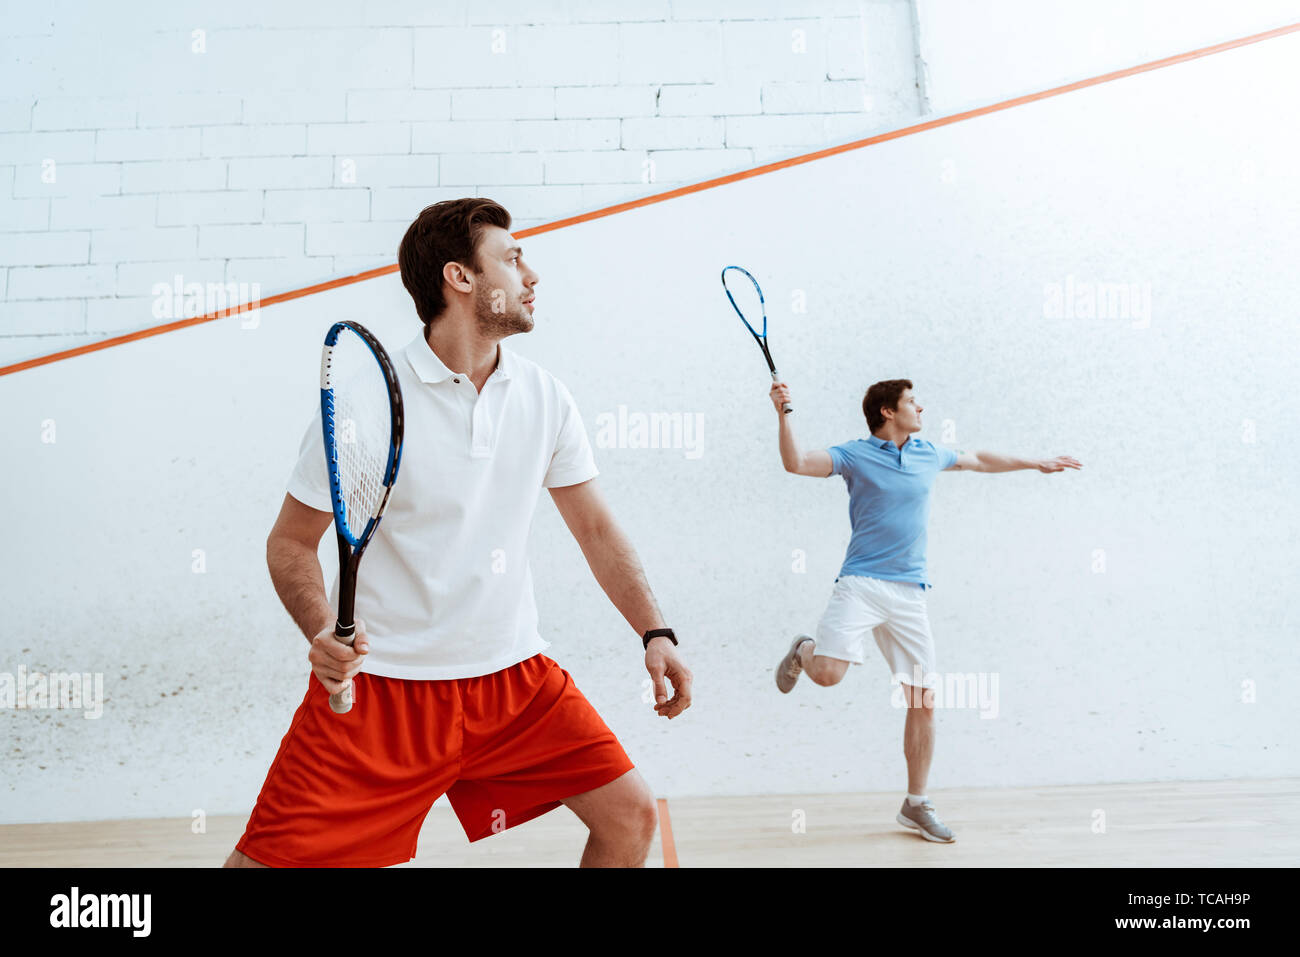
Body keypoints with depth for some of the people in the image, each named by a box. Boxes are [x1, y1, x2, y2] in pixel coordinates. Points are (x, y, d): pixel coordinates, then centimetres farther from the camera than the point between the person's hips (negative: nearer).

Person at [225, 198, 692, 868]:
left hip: (512, 675, 4)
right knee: (265, 859, -6)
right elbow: (290, 542, -4)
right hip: (375, 685, -3)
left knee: (631, 814, 0)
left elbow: (595, 526, 8)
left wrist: (654, 633, 0)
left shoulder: (545, 397, 1)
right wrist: (322, 629, -23)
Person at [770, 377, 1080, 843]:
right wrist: (784, 414, -25)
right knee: (828, 674, -22)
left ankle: (916, 805, 18)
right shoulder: (854, 454, 0)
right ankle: (804, 651, 17)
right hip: (860, 583, -4)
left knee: (924, 702, 1)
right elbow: (796, 463, -13)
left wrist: (1037, 463, 39)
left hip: (909, 593, 4)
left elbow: (979, 460, 33)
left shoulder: (929, 454, 15)